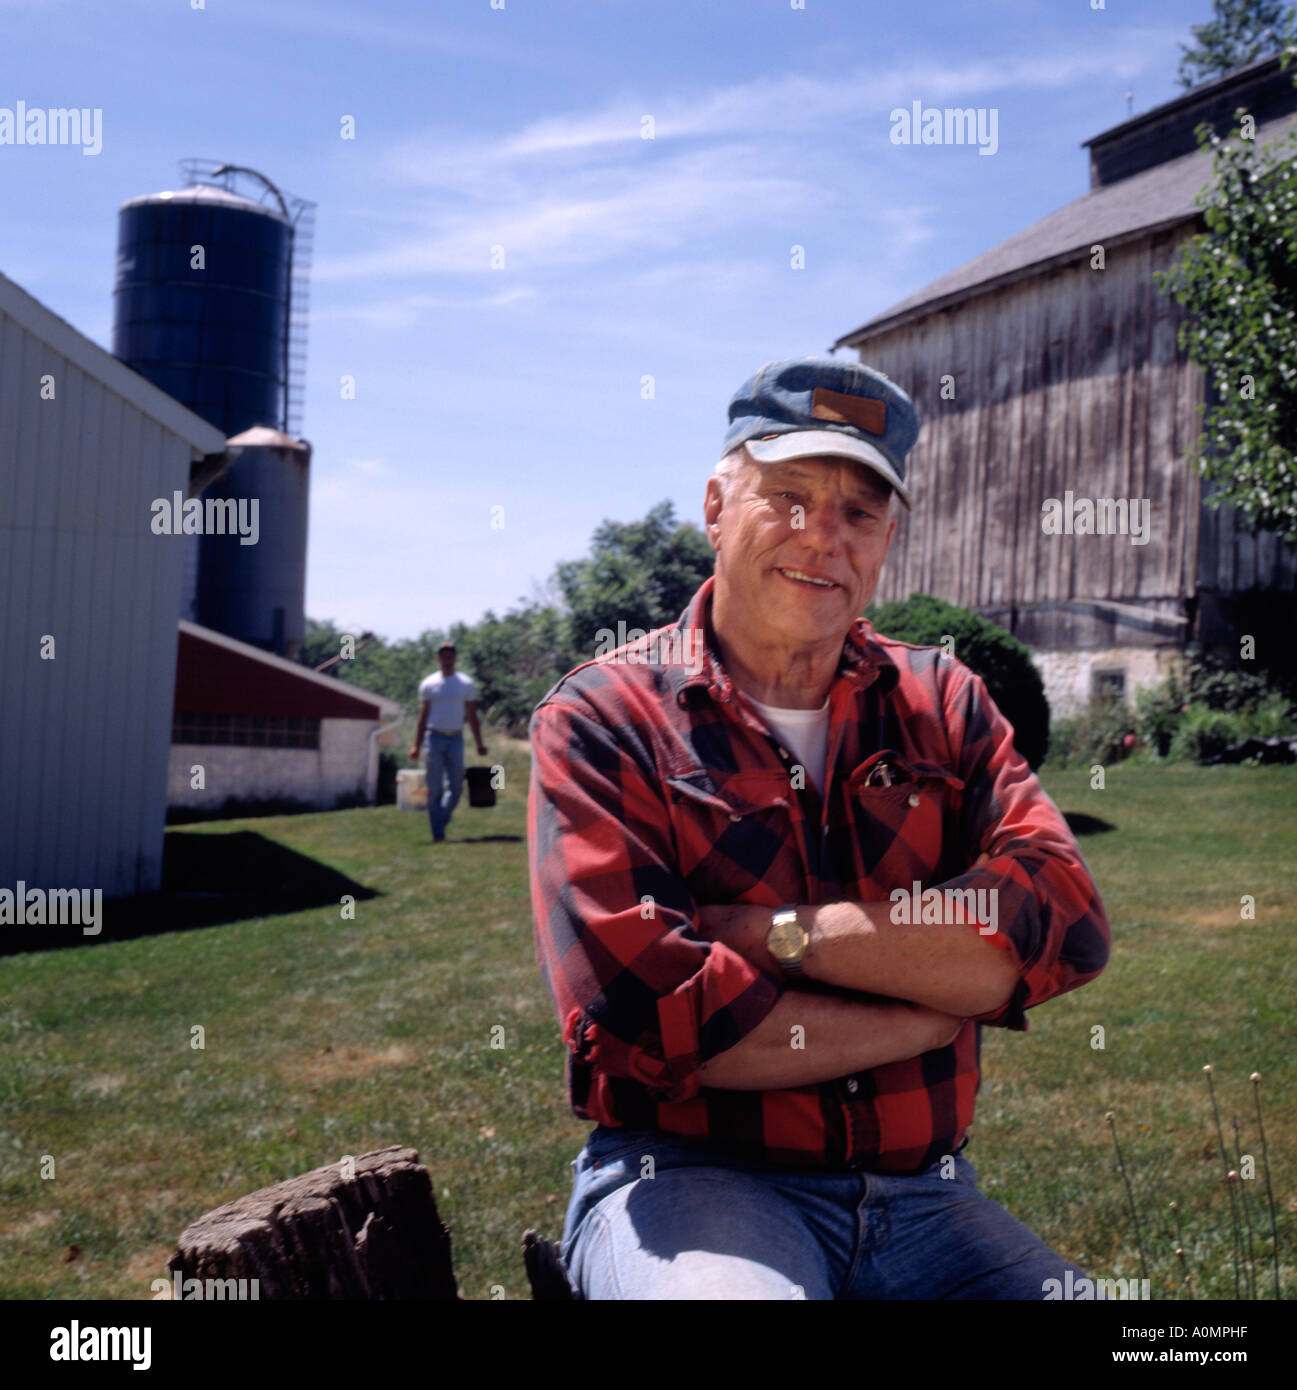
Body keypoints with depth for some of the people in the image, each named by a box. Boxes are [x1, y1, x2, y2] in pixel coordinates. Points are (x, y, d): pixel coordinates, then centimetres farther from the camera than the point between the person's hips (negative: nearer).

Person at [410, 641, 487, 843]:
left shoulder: (466, 684, 9)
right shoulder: (428, 684, 6)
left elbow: (472, 715, 11)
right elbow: (423, 715, 8)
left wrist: (479, 743, 4)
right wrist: (417, 746, 3)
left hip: (456, 738, 1)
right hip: (434, 737, -1)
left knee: (456, 787, -1)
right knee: (434, 788, -3)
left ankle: (441, 820, 21)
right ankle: (438, 833, 1)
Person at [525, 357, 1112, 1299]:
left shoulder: (941, 704, 11)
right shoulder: (603, 718, -1)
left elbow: (1068, 925, -6)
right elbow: (643, 1015, -15)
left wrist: (780, 934, -12)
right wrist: (940, 1011, -8)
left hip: (922, 1196, 5)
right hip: (687, 1179, -4)